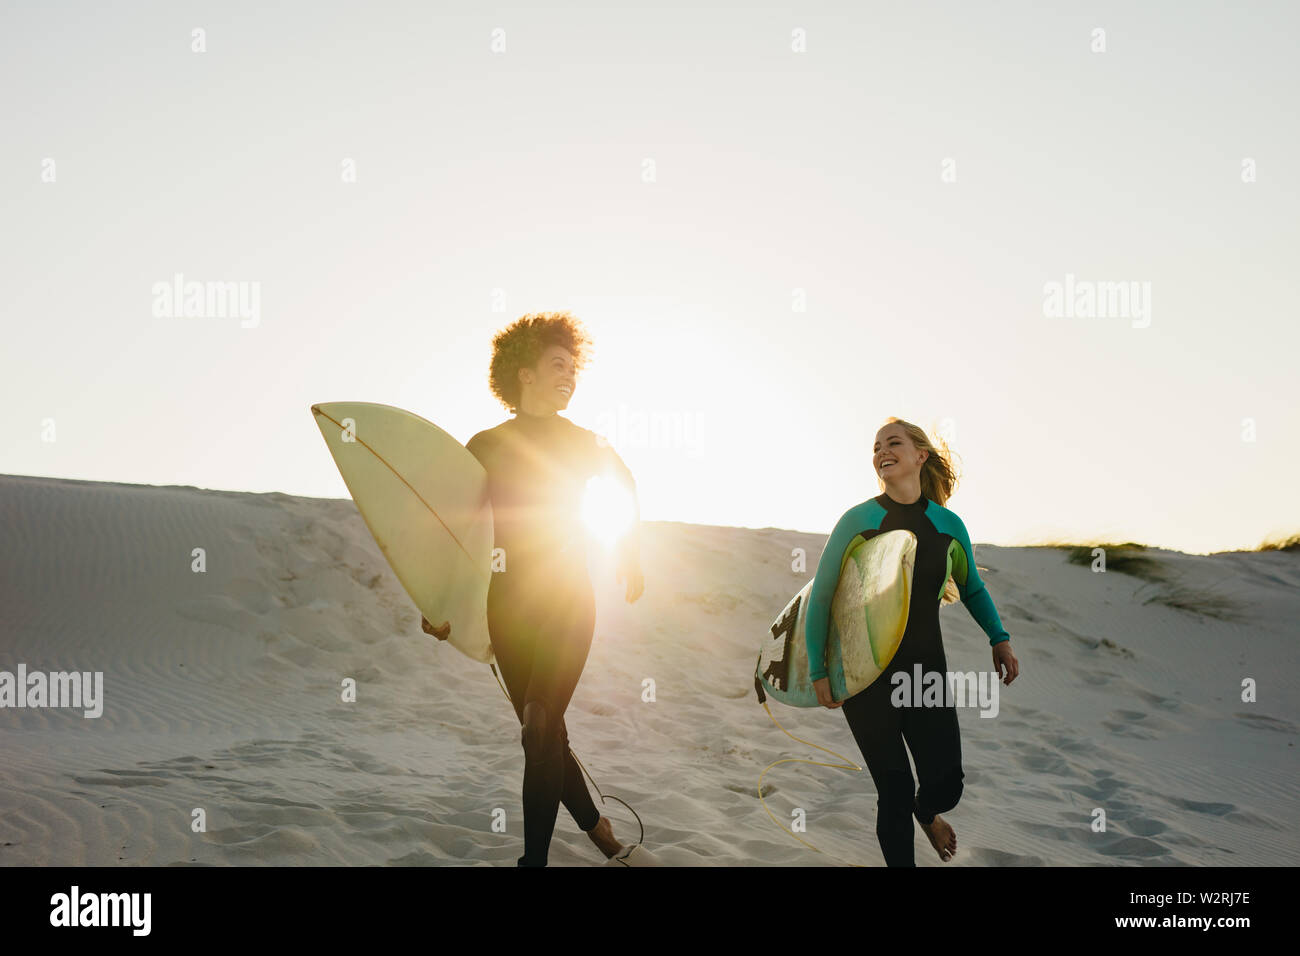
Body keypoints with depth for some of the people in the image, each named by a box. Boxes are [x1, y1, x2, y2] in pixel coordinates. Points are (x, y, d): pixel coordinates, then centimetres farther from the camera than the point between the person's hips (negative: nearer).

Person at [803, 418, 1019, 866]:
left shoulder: (948, 525, 2)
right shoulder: (858, 520, -5)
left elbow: (972, 588, 19)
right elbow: (820, 597, -2)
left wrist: (999, 639, 6)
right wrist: (817, 670, -6)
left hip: (926, 666, 2)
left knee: (946, 784, -1)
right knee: (894, 791, -2)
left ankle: (926, 812, 36)